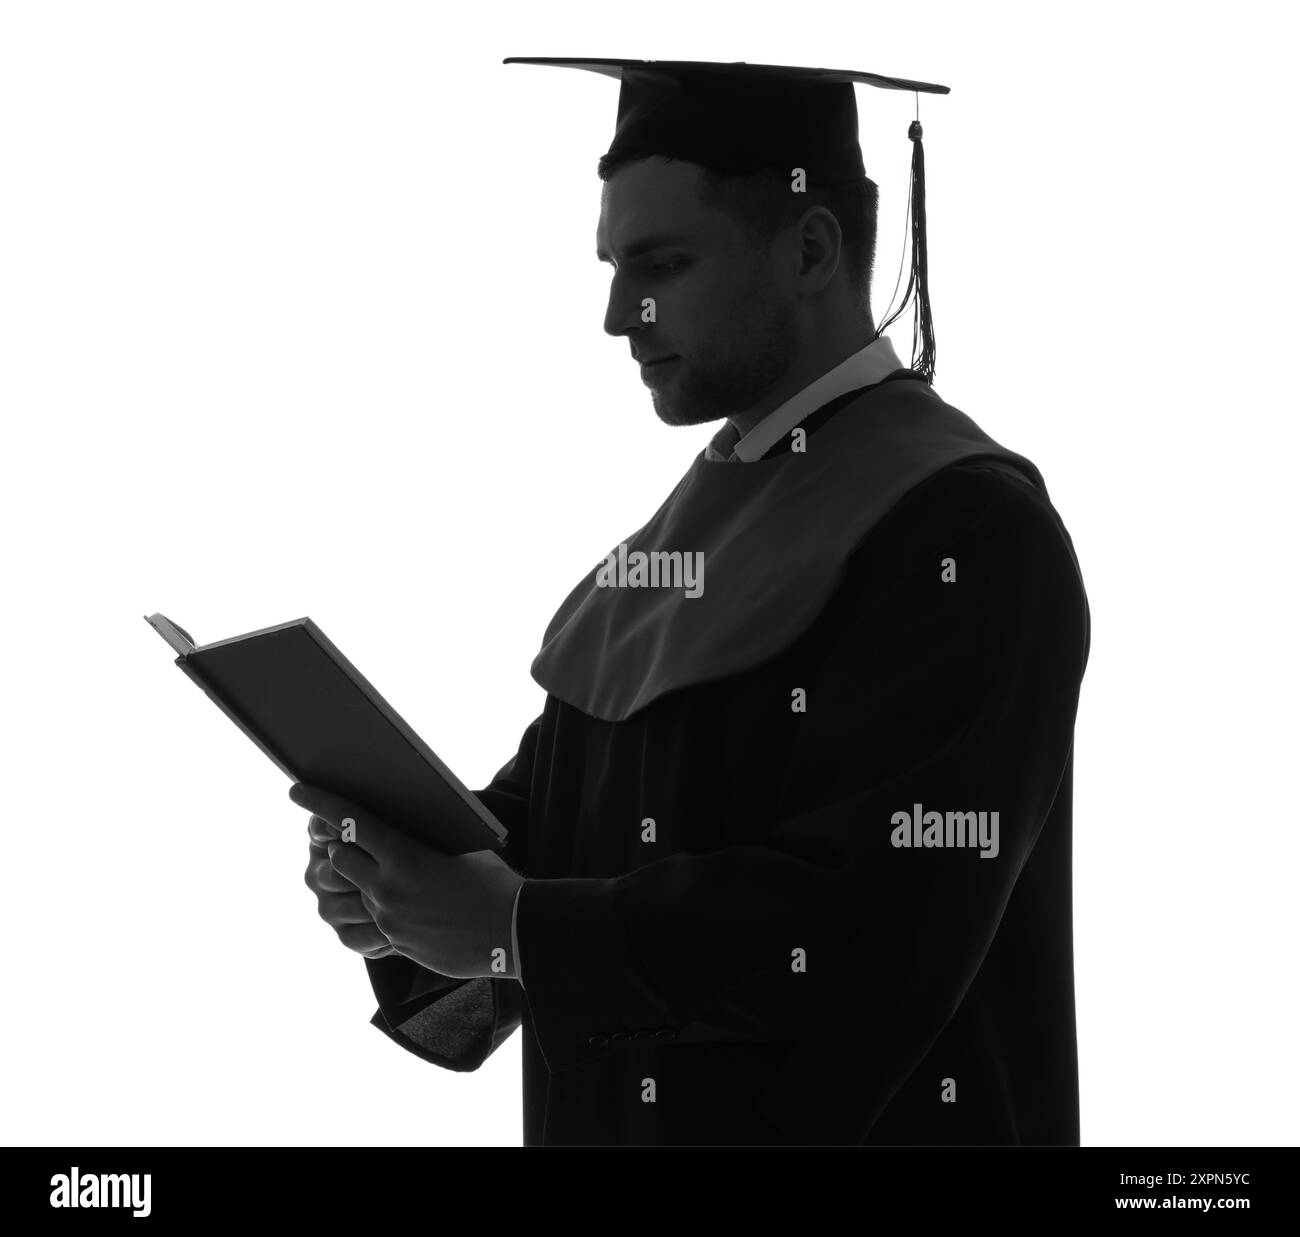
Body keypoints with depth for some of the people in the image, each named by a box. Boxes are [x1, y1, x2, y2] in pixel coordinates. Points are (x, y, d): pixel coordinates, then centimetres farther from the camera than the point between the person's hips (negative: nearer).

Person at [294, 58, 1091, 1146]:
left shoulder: (962, 528, -19)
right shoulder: (717, 497, 8)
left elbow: (873, 926, -26)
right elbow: (560, 791, 10)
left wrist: (514, 927, -22)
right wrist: (419, 863, -10)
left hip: (859, 1118, -7)